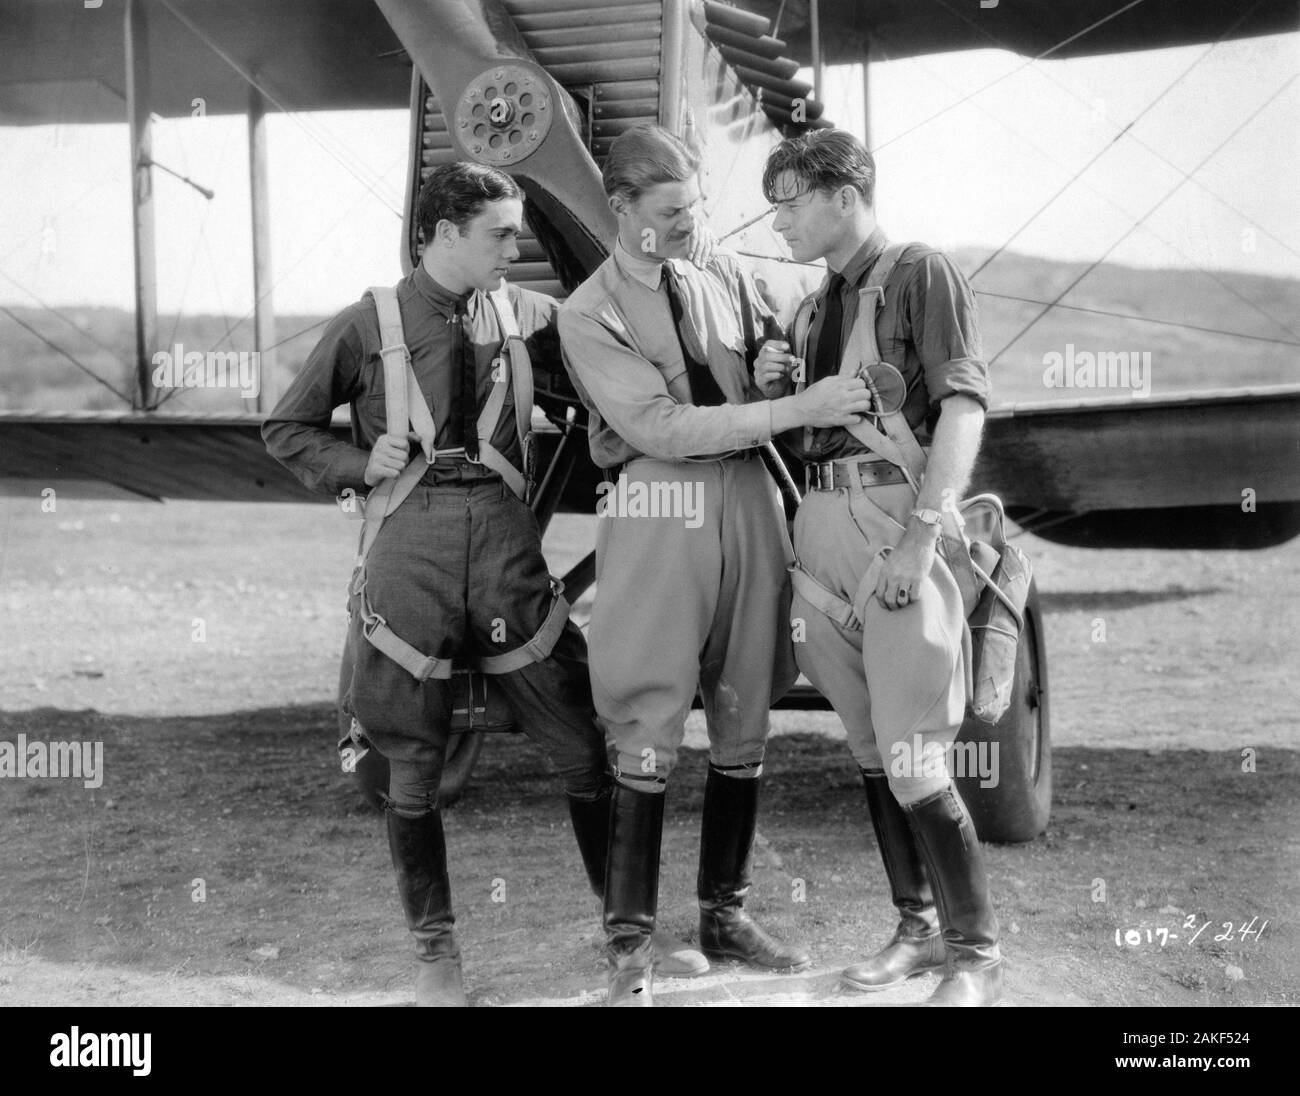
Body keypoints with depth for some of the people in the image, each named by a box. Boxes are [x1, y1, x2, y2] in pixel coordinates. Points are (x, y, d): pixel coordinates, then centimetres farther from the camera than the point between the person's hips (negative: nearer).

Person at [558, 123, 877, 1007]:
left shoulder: (724, 276, 10)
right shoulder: (590, 315, -6)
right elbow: (663, 427, -15)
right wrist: (797, 409, -20)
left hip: (748, 505, 5)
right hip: (657, 515, -5)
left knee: (744, 729, 11)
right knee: (649, 740, -4)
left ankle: (725, 915, 25)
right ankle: (631, 946, 5)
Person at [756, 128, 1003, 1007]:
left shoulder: (921, 275, -2)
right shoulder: (820, 304, 19)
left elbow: (964, 407, -12)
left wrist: (919, 536, -21)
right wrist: (779, 391, 3)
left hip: (899, 522, -7)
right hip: (824, 527, 7)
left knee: (914, 760, -11)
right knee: (870, 749, 10)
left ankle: (976, 955, -1)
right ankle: (920, 926, 21)